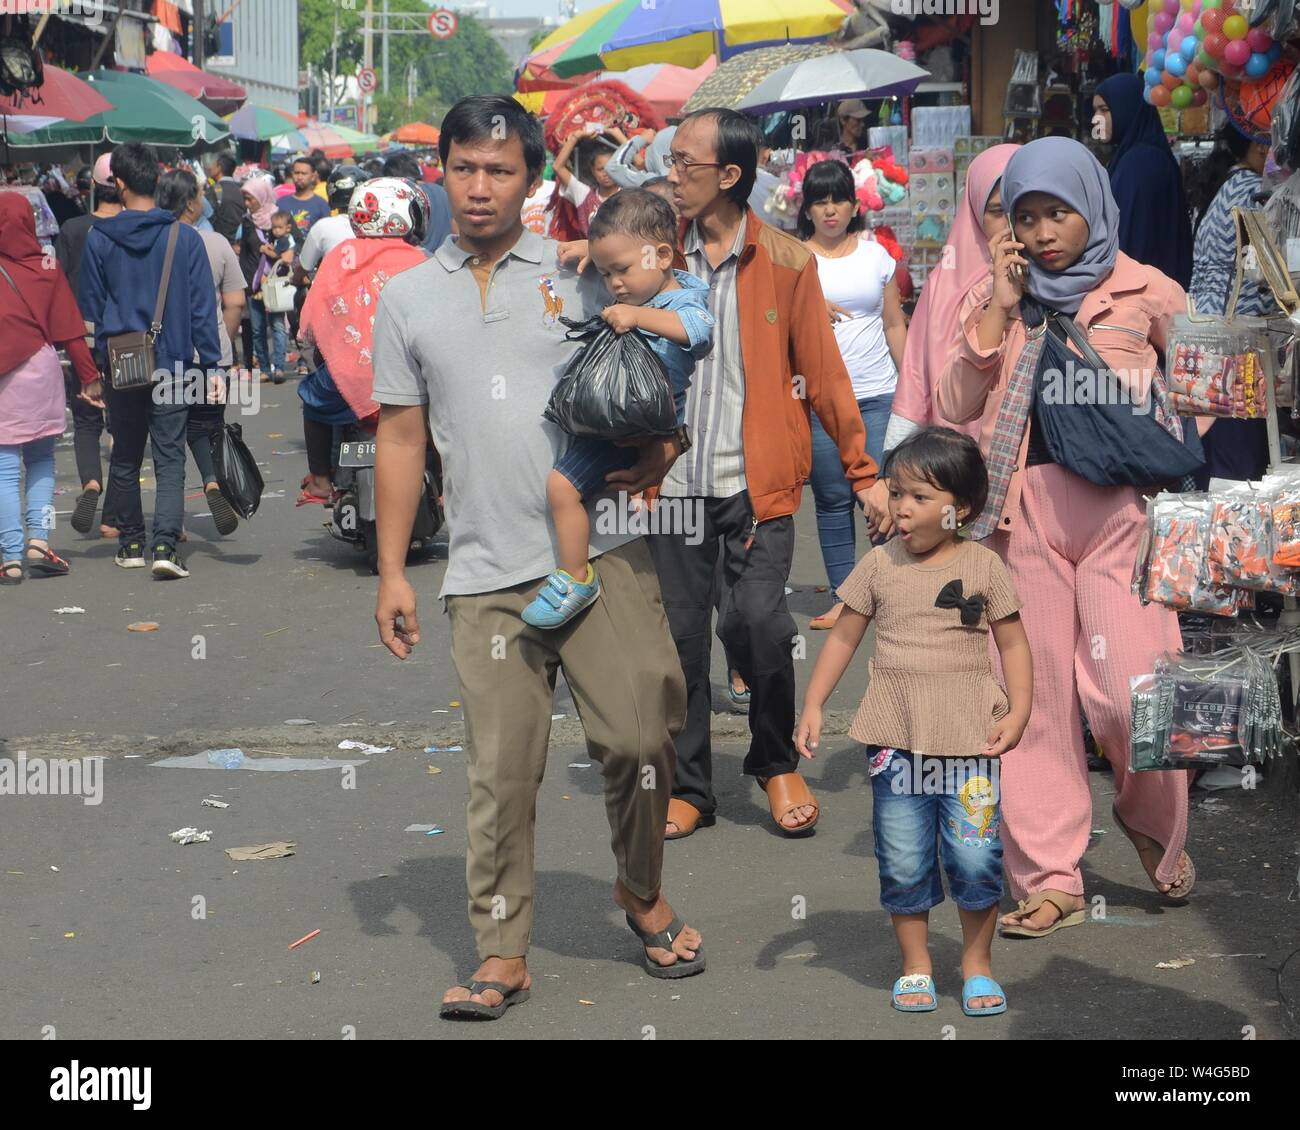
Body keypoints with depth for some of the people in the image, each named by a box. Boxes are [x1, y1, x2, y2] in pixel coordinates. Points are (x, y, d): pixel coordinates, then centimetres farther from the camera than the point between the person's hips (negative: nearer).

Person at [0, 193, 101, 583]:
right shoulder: (46, 267, 0)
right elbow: (70, 329, -1)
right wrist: (89, 377, 2)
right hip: (41, 372, 2)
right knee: (41, 460, 15)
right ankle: (39, 540, 2)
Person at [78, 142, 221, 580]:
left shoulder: (99, 239, -1)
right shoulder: (184, 237, -4)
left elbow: (90, 309, 5)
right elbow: (203, 307, -3)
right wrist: (210, 364, 2)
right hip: (172, 364, -1)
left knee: (125, 458, 16)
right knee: (170, 459, -1)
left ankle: (131, 544, 22)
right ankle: (165, 545, -16)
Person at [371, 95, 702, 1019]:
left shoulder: (583, 276, 4)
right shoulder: (408, 299, 10)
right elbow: (401, 438, 13)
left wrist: (660, 452, -14)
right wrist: (392, 570, 9)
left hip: (601, 550, -1)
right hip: (488, 573, 1)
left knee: (641, 735, -3)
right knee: (502, 770, 1)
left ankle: (644, 896, 23)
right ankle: (503, 956, 11)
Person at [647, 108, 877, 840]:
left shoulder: (786, 263, 0)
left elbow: (823, 374, 3)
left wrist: (863, 471, 3)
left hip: (757, 481, -3)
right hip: (674, 479, 3)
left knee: (760, 624, -12)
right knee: (681, 635, 5)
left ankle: (777, 761, 14)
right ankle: (688, 787, 20)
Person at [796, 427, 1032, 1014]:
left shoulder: (984, 566, -1)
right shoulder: (879, 565, 3)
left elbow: (1012, 643, 4)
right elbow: (844, 637, 10)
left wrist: (1017, 711, -8)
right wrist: (812, 705, 4)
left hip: (970, 742, -2)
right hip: (895, 740, 2)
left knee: (975, 857, -2)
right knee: (902, 862, 5)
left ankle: (977, 962, 18)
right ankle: (915, 966, 20)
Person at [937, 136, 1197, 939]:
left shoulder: (1145, 292, 6)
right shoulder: (997, 297, 13)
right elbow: (956, 407, 3)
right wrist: (1000, 308, -3)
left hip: (1119, 505, -3)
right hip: (1024, 506, 3)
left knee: (1131, 690, -11)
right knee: (1035, 692, 2)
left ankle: (1157, 829, 18)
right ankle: (1049, 879, 9)